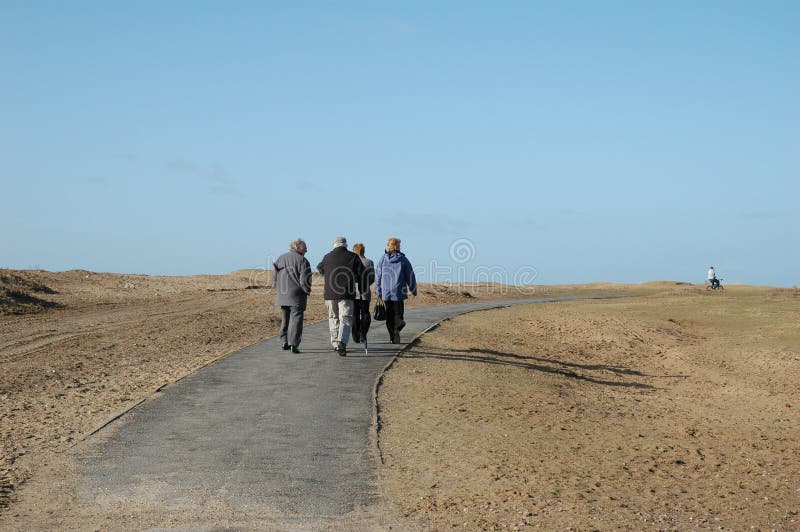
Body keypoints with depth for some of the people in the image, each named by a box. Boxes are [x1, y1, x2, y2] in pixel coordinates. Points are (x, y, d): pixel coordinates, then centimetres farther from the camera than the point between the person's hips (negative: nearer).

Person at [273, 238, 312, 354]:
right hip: (296, 296, -5)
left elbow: (274, 278, 11)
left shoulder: (280, 258, 11)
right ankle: (294, 344, -11)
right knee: (296, 319, -4)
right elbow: (305, 279, -14)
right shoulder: (302, 260, -7)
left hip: (282, 295, 5)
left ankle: (285, 342, 16)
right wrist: (307, 291, 3)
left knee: (285, 319, 16)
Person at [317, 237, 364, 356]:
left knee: (333, 318, 17)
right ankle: (341, 342, -27)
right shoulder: (353, 257, 0)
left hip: (330, 294, 3)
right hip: (347, 294, -3)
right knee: (346, 319, -6)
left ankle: (335, 343, 22)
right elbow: (362, 274, 2)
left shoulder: (328, 257, 5)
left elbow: (320, 269, 23)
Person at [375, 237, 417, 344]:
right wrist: (413, 290, 14)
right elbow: (410, 276, 2)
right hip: (399, 292, -2)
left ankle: (392, 337, 8)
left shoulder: (383, 259, 2)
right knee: (398, 313, 3)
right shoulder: (403, 260, -2)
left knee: (389, 315, 10)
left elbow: (378, 276, 5)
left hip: (386, 292, 2)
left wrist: (378, 291, 13)